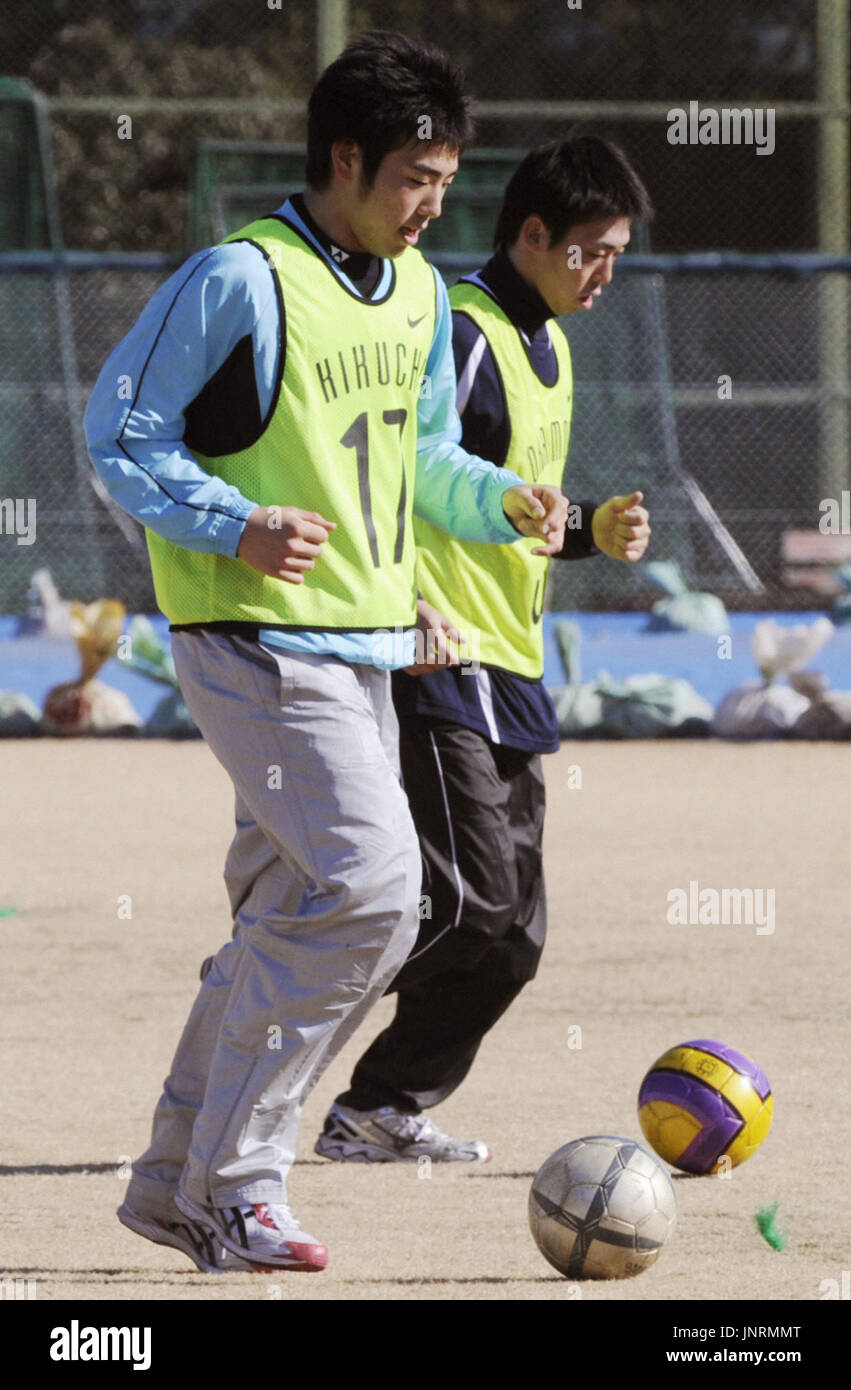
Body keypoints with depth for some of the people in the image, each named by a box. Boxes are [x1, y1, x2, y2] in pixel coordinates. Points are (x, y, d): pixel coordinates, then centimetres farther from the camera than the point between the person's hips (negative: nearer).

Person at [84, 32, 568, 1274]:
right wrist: (236, 528, -23)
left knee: (292, 916, 10)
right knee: (371, 888, -19)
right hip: (260, 643, -9)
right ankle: (235, 1183, -10)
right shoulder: (240, 281, -13)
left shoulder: (418, 293, 12)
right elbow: (120, 435, -9)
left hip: (366, 647, 9)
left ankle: (181, 1182, 20)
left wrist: (501, 503, 2)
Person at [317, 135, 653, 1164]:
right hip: (440, 660, -10)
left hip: (509, 672, 10)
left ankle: (384, 1112, 11)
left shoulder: (547, 344, 19)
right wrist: (407, 611, -25)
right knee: (470, 903, -18)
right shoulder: (462, 334, -12)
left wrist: (594, 533, 10)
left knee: (509, 935, 6)